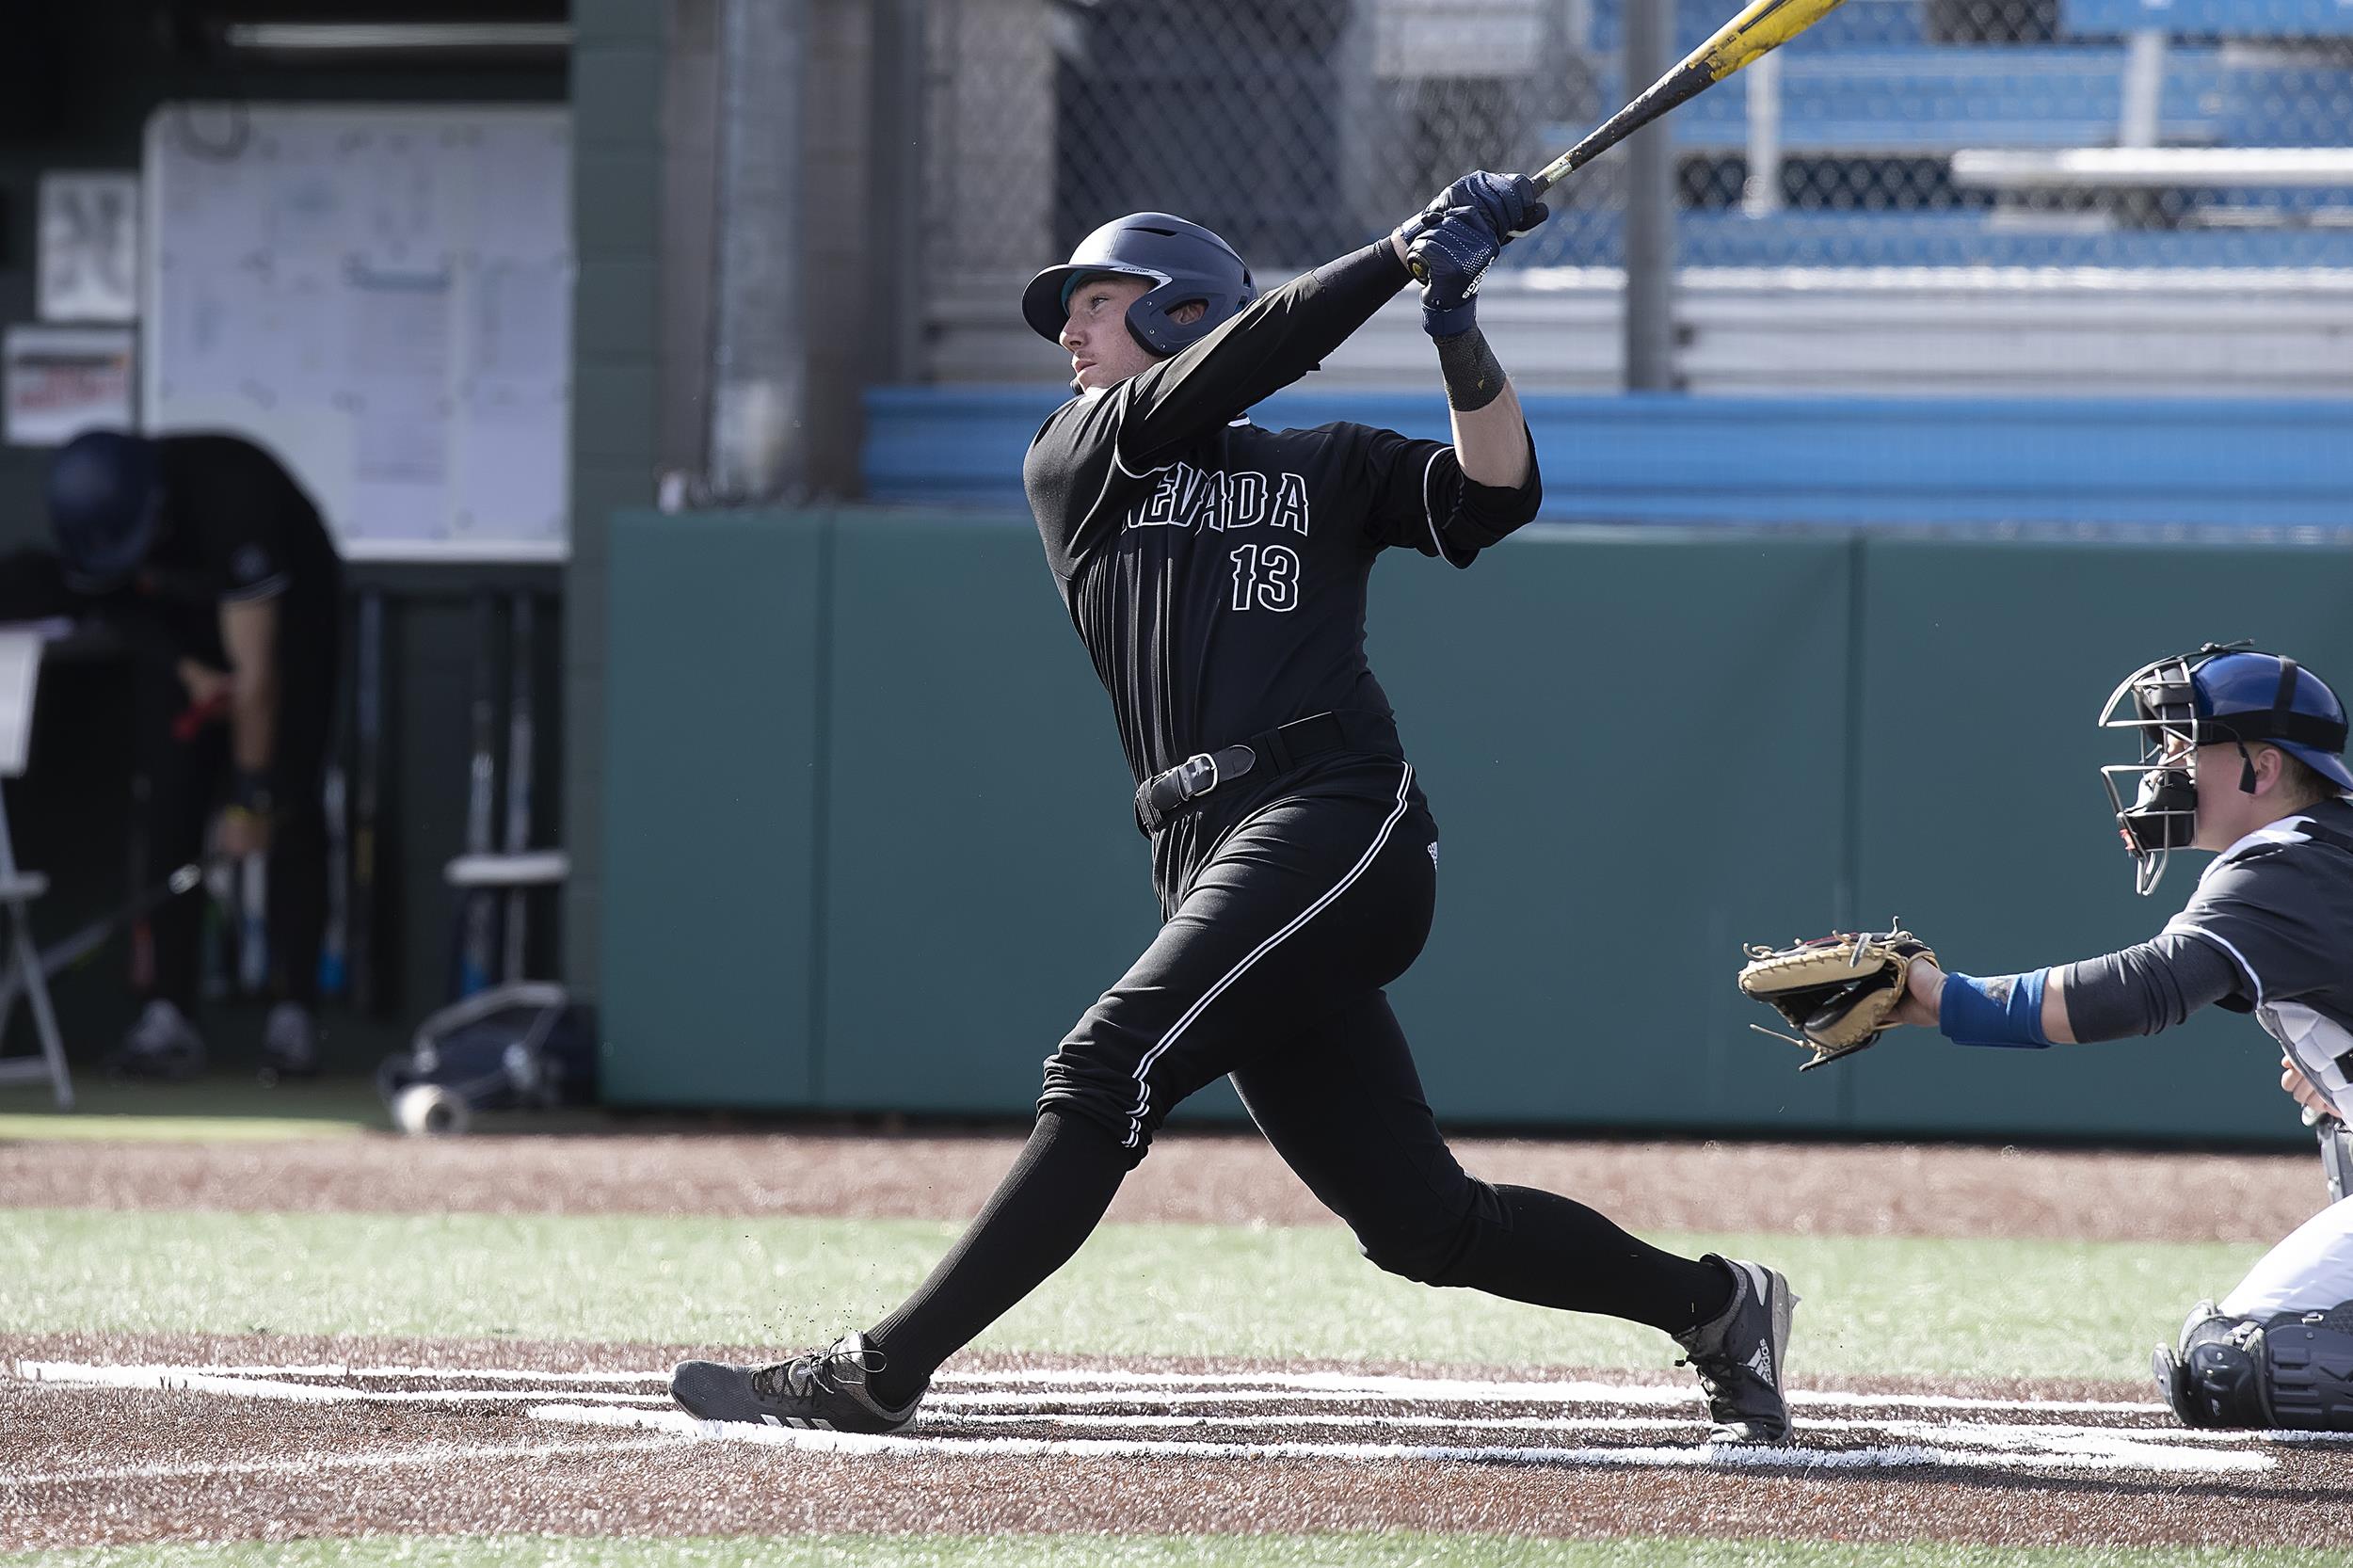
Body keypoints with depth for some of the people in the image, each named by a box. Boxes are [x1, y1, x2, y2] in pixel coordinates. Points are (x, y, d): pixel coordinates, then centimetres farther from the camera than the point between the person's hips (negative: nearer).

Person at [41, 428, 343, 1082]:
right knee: (170, 806, -7)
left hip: (287, 612, -4)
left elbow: (255, 670, -37)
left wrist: (250, 798, -34)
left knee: (292, 808, -13)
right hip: (182, 624, 4)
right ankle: (168, 1015, -10)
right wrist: (188, 669, -17)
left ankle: (294, 1014, -12)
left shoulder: (233, 499, -41)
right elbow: (113, 601, -3)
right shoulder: (95, 514, -26)